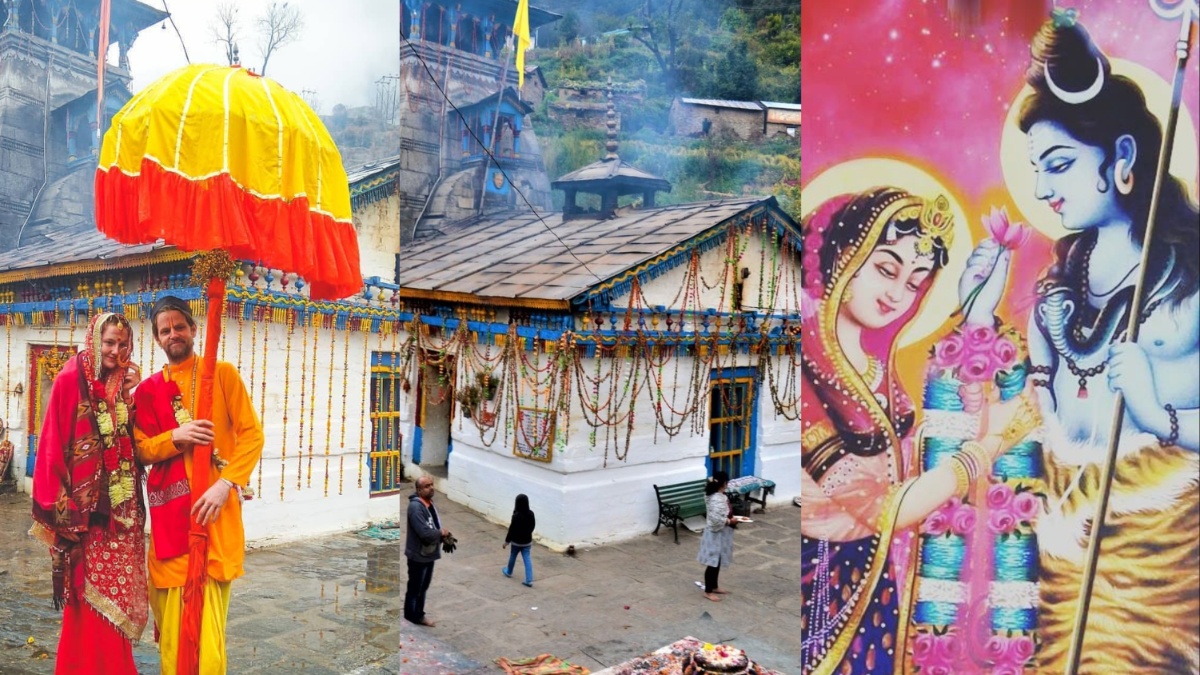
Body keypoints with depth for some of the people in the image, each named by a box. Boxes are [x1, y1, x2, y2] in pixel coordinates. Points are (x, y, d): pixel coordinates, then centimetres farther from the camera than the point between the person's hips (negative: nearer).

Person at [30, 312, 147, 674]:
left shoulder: (125, 386, 9)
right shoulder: (70, 380, -8)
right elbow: (53, 445, -10)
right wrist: (59, 503, -13)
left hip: (121, 506, 5)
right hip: (85, 504, -5)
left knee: (115, 589, 12)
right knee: (90, 594, 1)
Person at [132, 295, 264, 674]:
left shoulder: (223, 374, 3)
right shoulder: (148, 389, 11)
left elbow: (252, 435, -3)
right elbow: (140, 451, 8)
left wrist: (225, 484, -16)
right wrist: (175, 437, -13)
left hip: (214, 504, -3)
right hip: (169, 507, 3)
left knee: (210, 612, -5)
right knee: (172, 609, 7)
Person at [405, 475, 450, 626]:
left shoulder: (430, 503, 5)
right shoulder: (416, 507, -25)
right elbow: (425, 533, -32)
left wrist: (444, 534, -7)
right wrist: (441, 533, -14)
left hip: (429, 553, 9)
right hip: (418, 555, -9)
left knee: (423, 587, 20)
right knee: (415, 588, 7)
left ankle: (419, 615, 34)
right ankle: (412, 617, 21)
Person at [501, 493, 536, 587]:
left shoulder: (516, 515, -24)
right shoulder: (531, 514, -7)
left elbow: (512, 529, -18)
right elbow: (533, 526, 8)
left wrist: (507, 541, -7)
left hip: (516, 541, -4)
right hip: (527, 541, 4)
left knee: (512, 557, 21)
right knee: (527, 559, 4)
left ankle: (508, 572, 44)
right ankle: (529, 580, -2)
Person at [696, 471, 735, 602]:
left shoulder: (718, 496, 4)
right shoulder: (717, 499, -27)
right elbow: (716, 520, -31)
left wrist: (730, 517, 9)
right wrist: (730, 521, -18)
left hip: (720, 534, 10)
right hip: (716, 535, -10)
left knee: (717, 563, 21)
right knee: (713, 563, 2)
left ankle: (714, 587, 34)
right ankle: (708, 591, 12)